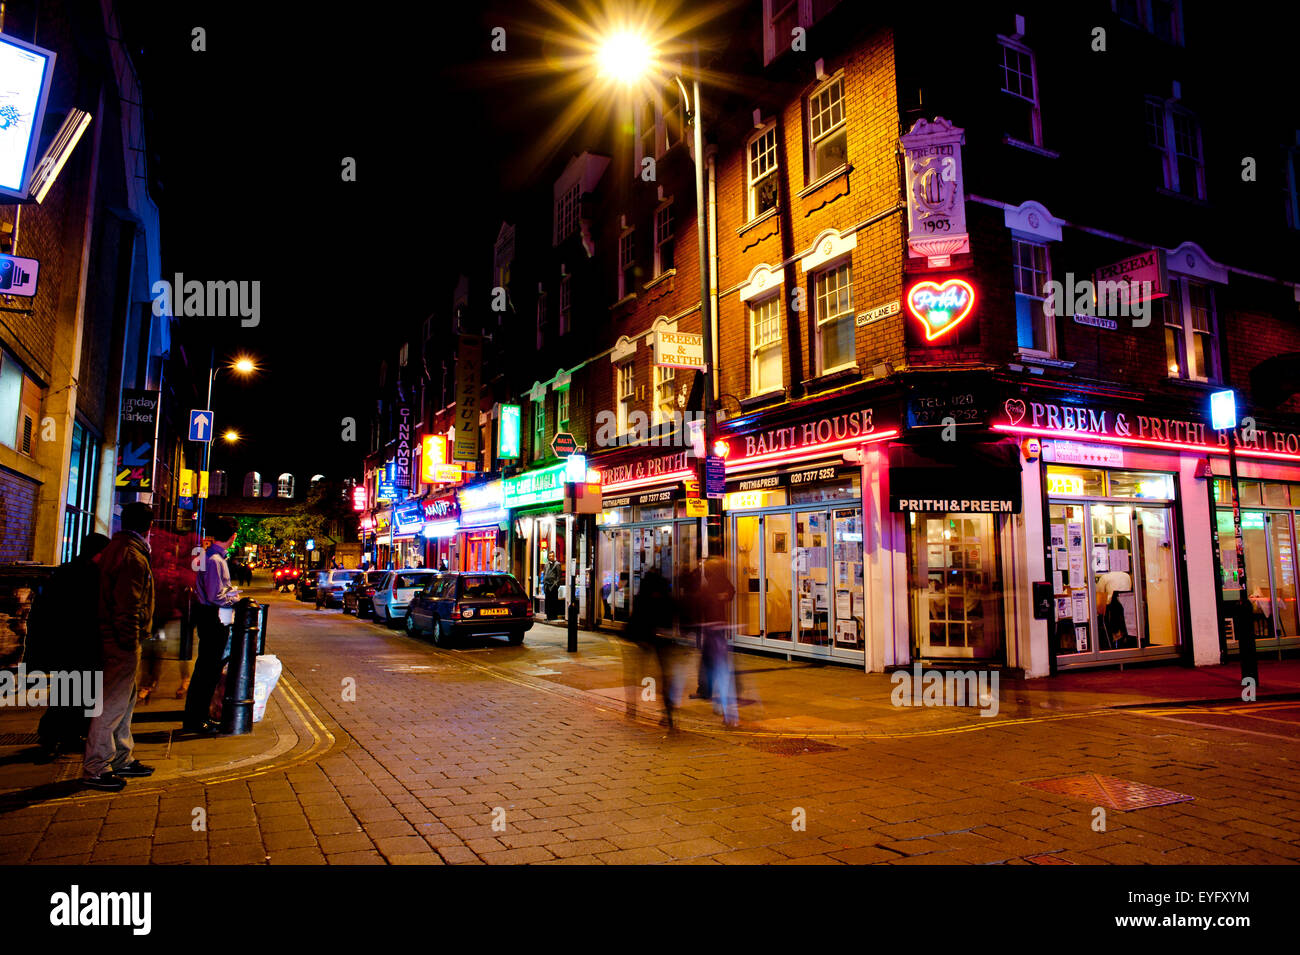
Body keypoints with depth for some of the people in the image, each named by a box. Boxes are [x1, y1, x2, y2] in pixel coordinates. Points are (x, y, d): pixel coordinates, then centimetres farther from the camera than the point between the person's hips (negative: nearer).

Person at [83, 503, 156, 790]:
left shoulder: (114, 550, 15)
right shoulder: (133, 556, -18)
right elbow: (128, 607, -22)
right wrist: (130, 644, -18)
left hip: (111, 637, 11)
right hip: (123, 641, -11)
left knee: (125, 701, 18)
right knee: (113, 704, -3)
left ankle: (121, 759, 27)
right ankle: (95, 768, 4)